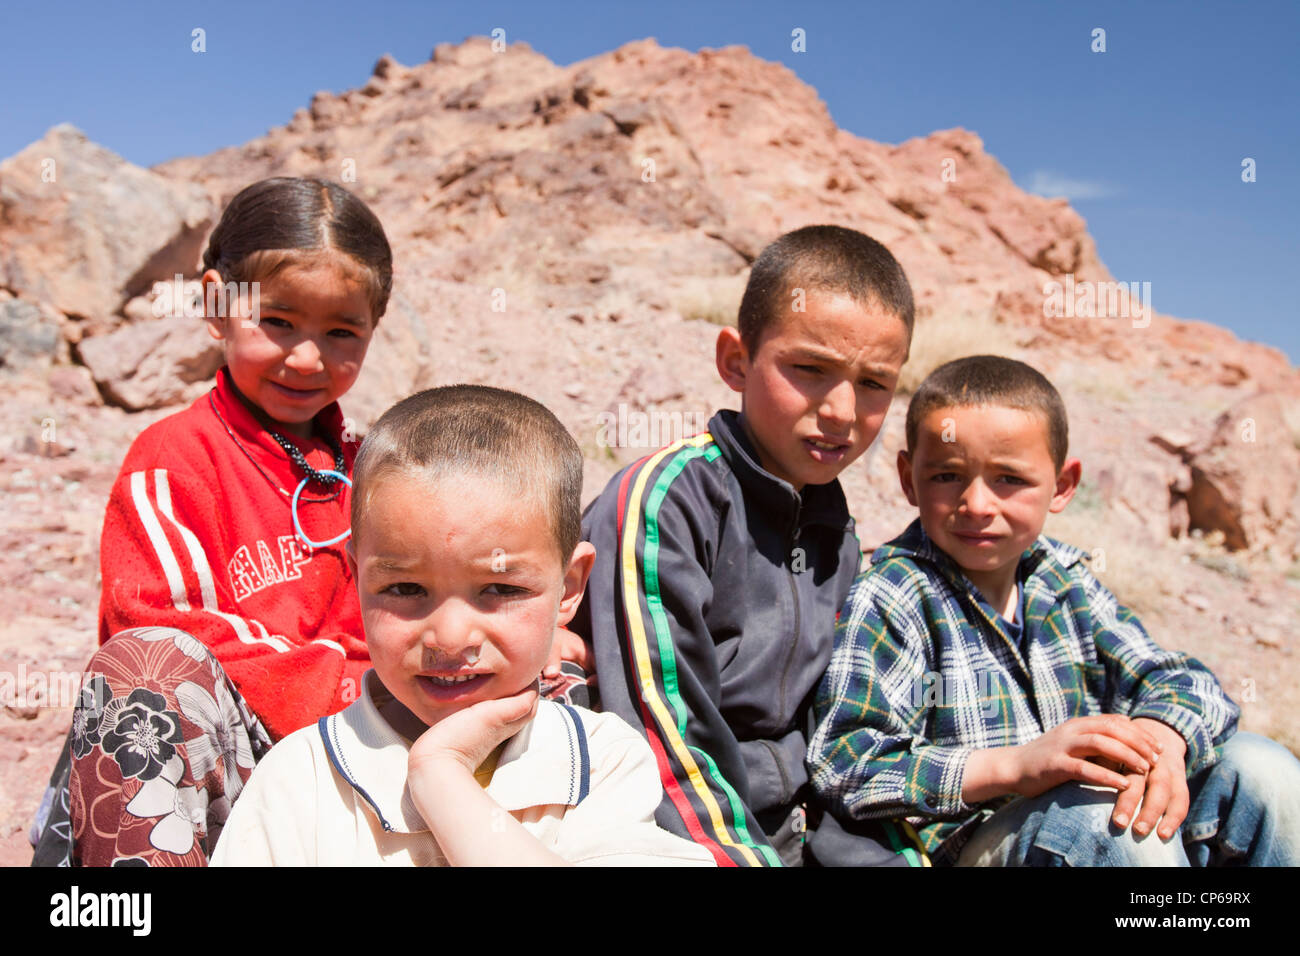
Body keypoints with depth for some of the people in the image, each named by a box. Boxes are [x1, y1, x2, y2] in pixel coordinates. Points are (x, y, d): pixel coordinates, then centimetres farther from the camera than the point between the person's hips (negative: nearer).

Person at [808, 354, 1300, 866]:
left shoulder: (1065, 582, 9)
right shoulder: (889, 597, -12)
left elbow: (1178, 677, 5)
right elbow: (844, 767, -20)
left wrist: (1159, 737, -22)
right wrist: (1015, 765, -31)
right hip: (968, 843, -7)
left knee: (1258, 765, -2)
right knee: (1109, 818, -34)